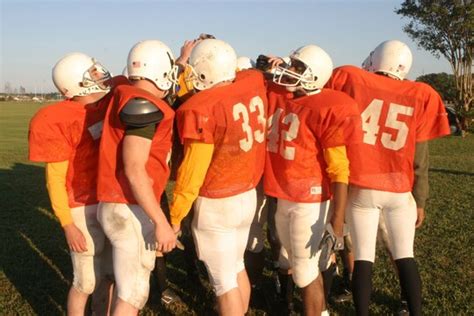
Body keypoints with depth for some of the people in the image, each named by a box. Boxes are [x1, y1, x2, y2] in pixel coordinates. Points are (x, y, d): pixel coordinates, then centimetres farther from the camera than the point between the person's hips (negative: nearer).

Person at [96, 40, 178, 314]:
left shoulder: (128, 98, 9)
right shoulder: (143, 105, -18)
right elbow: (134, 170, -22)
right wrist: (161, 222, -21)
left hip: (122, 206, 9)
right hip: (131, 210, -9)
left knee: (132, 287, 20)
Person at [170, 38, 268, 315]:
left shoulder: (202, 108, -21)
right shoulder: (254, 84, -4)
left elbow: (193, 170, -18)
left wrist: (176, 214, -7)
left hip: (216, 204, -7)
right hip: (249, 195, 7)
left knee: (225, 281, 6)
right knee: (237, 267, 24)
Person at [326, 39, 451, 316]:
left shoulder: (349, 78, -6)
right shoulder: (421, 96, -3)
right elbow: (420, 159, 0)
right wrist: (420, 200, 7)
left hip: (361, 187, -1)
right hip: (400, 189, 1)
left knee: (364, 257, 8)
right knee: (405, 257, 14)